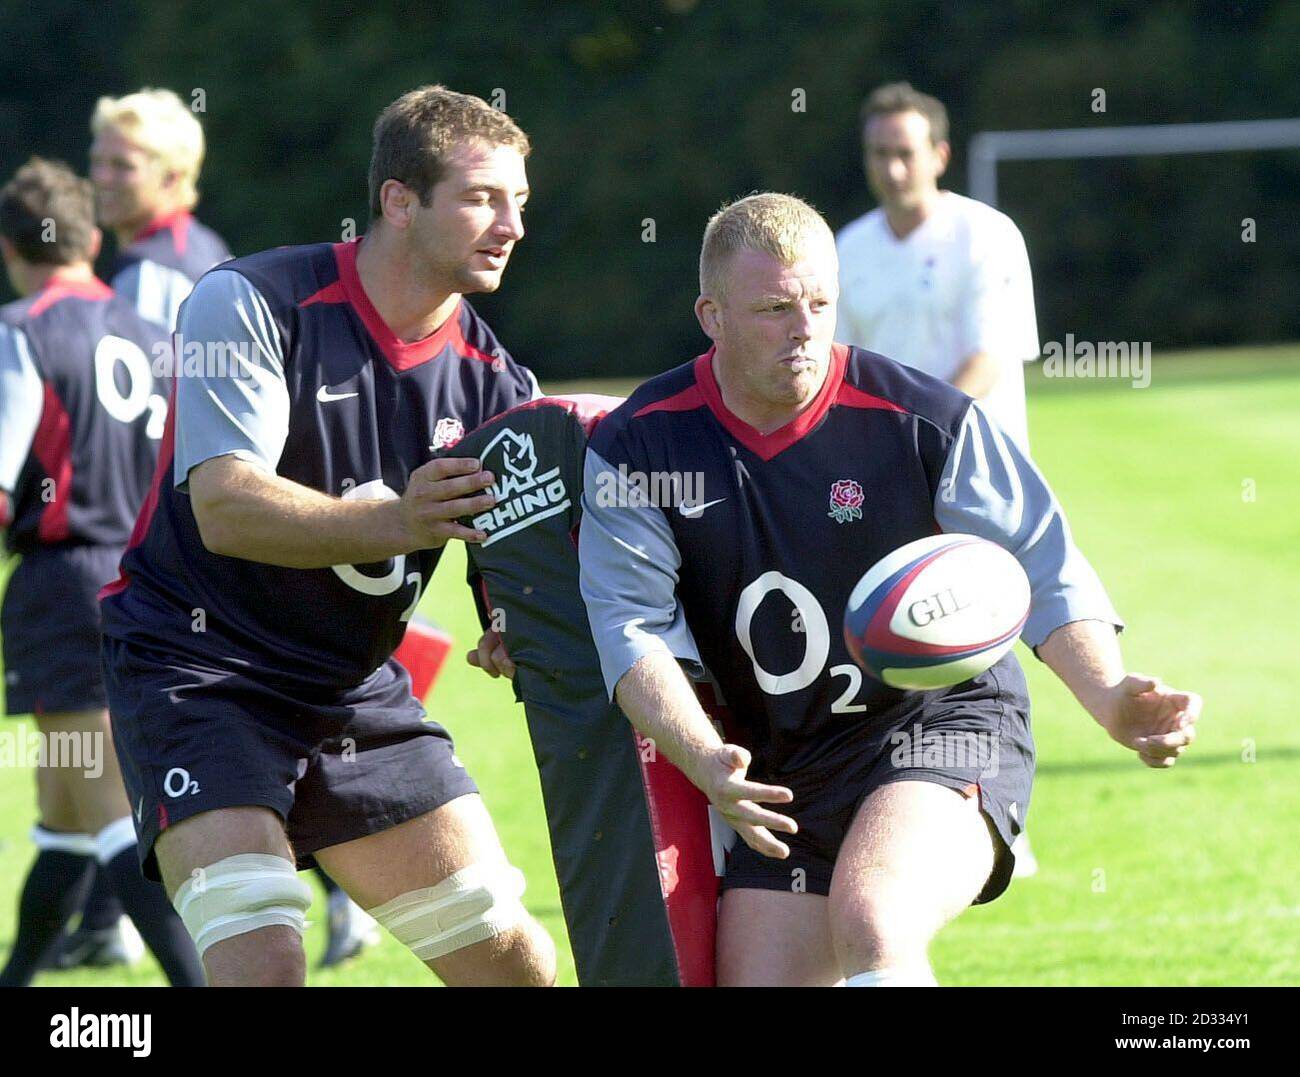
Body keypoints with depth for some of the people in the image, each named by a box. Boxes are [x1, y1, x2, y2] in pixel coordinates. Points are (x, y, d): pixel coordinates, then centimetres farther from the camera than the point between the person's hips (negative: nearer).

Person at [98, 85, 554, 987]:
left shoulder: (493, 381, 2)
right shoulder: (251, 303, -14)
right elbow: (225, 508, -25)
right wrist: (394, 523, -40)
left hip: (359, 692, 6)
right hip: (198, 668, -6)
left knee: (513, 957, 3)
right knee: (262, 960, -24)